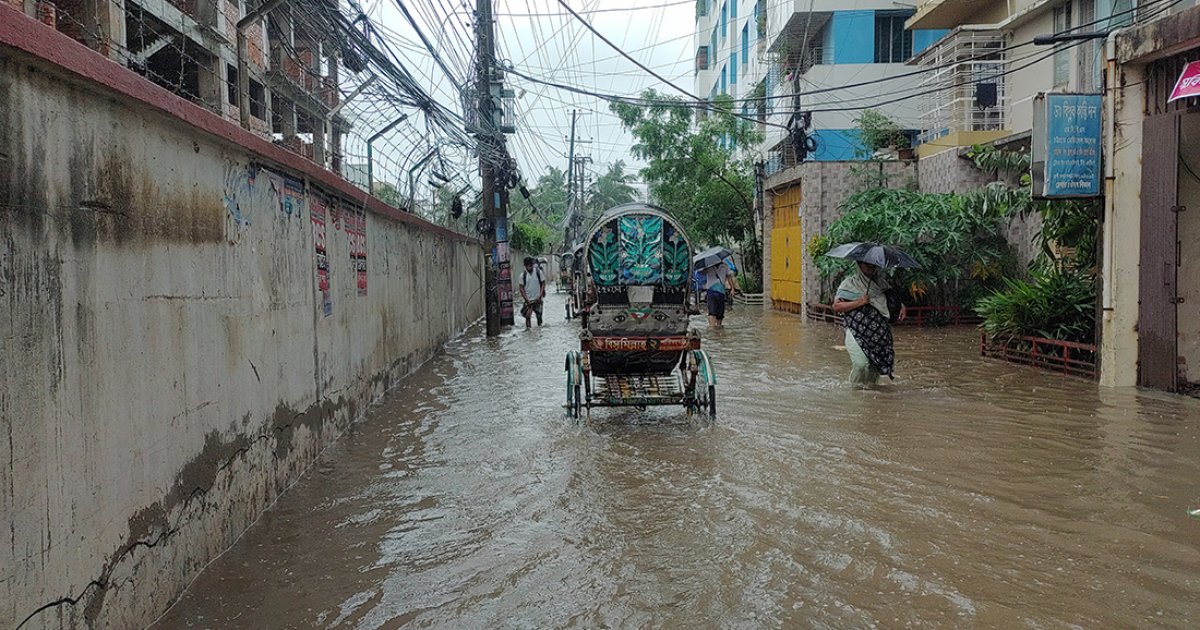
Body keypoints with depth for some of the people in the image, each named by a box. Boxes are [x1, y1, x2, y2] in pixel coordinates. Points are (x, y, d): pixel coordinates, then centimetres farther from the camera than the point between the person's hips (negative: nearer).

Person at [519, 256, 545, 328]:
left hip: (537, 299, 0)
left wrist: (540, 296, -8)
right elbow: (522, 288, 0)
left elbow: (543, 284, 2)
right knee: (527, 316, -9)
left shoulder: (538, 272, -3)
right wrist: (526, 300, -9)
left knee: (539, 316, 5)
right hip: (528, 300, 0)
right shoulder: (523, 275, -2)